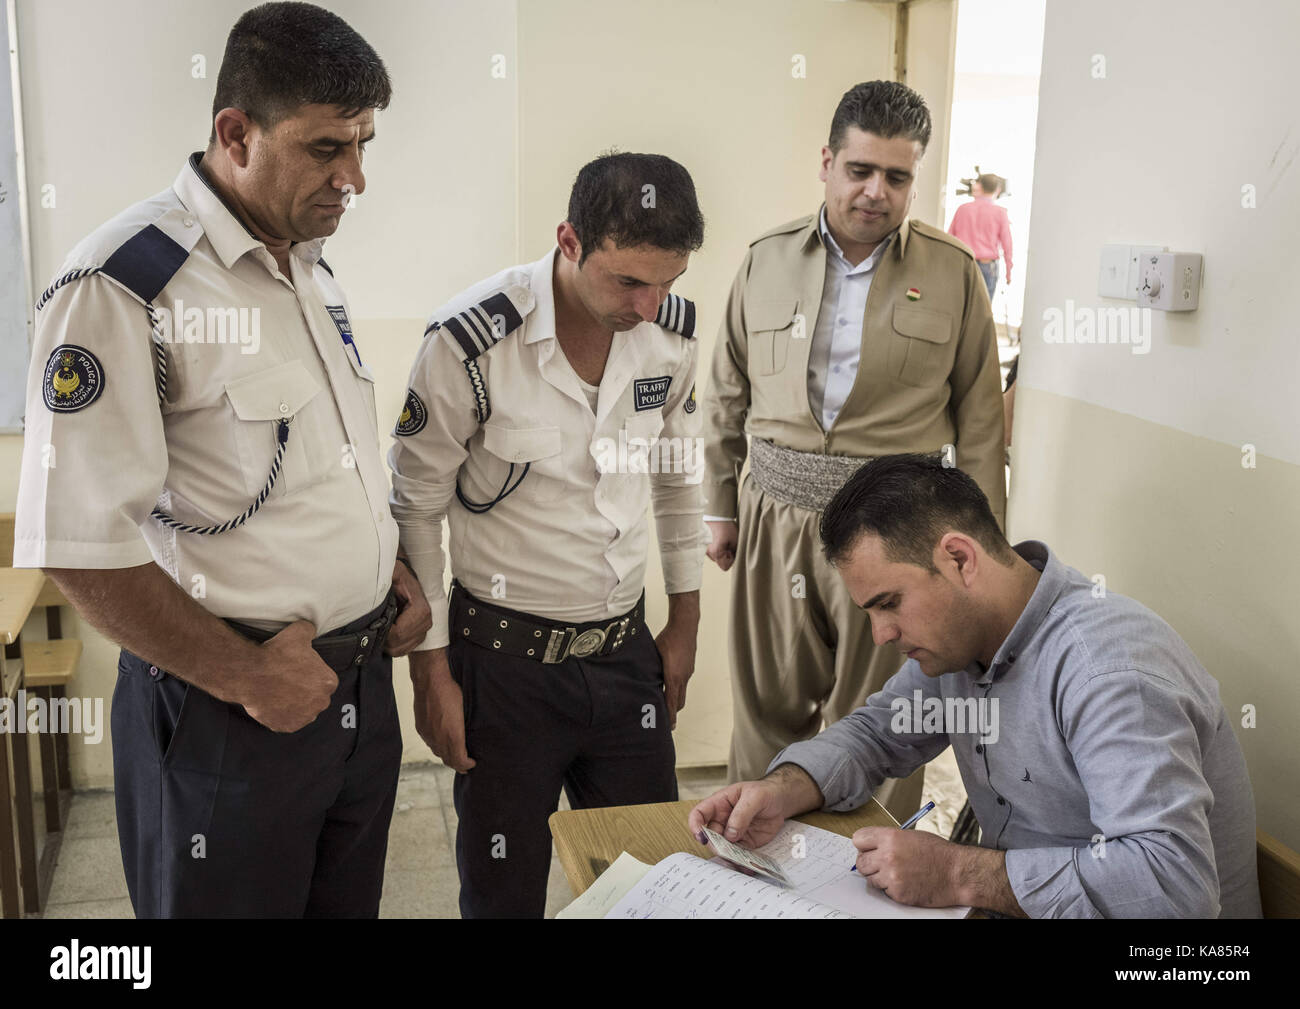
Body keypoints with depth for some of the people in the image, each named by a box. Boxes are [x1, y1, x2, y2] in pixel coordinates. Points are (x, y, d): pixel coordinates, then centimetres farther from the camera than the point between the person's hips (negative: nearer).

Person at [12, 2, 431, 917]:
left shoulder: (314, 270, 8)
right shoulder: (121, 286, -18)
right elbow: (78, 543, -21)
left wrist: (392, 569, 5)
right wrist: (245, 676, -16)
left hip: (362, 683, 7)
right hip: (229, 722, -7)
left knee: (348, 904, 21)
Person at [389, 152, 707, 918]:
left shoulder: (673, 327, -5)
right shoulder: (470, 342, -20)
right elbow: (416, 507, -10)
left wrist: (686, 618, 14)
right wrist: (432, 668, -7)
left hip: (626, 648, 4)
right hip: (507, 657, -4)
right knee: (505, 891, 11)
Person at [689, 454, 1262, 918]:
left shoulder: (1107, 671, -27)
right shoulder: (952, 635, 1)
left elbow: (1174, 880, -34)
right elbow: (877, 732, 13)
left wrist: (961, 876, -32)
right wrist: (783, 792, -7)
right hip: (1017, 907, 7)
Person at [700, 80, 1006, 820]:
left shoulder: (953, 273, 1)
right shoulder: (767, 260, 6)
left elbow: (979, 418, 3)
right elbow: (728, 396, 13)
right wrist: (720, 508, 13)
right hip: (777, 522, 2)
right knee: (769, 717, 11)